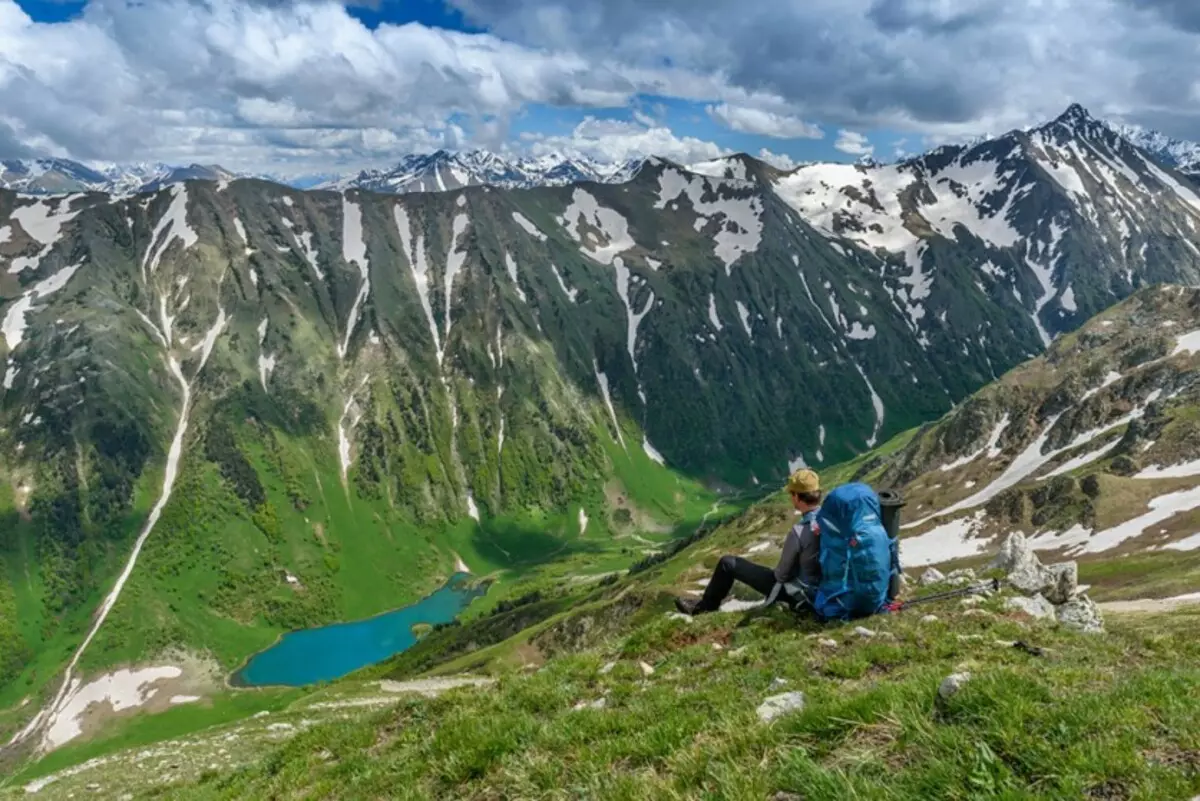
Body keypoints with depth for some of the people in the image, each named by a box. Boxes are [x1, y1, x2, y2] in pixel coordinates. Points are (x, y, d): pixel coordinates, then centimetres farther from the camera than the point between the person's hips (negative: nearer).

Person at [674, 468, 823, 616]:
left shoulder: (799, 532, -29)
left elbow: (782, 575, -17)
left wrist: (777, 572, 4)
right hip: (821, 589, 7)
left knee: (728, 563, 2)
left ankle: (706, 605, 25)